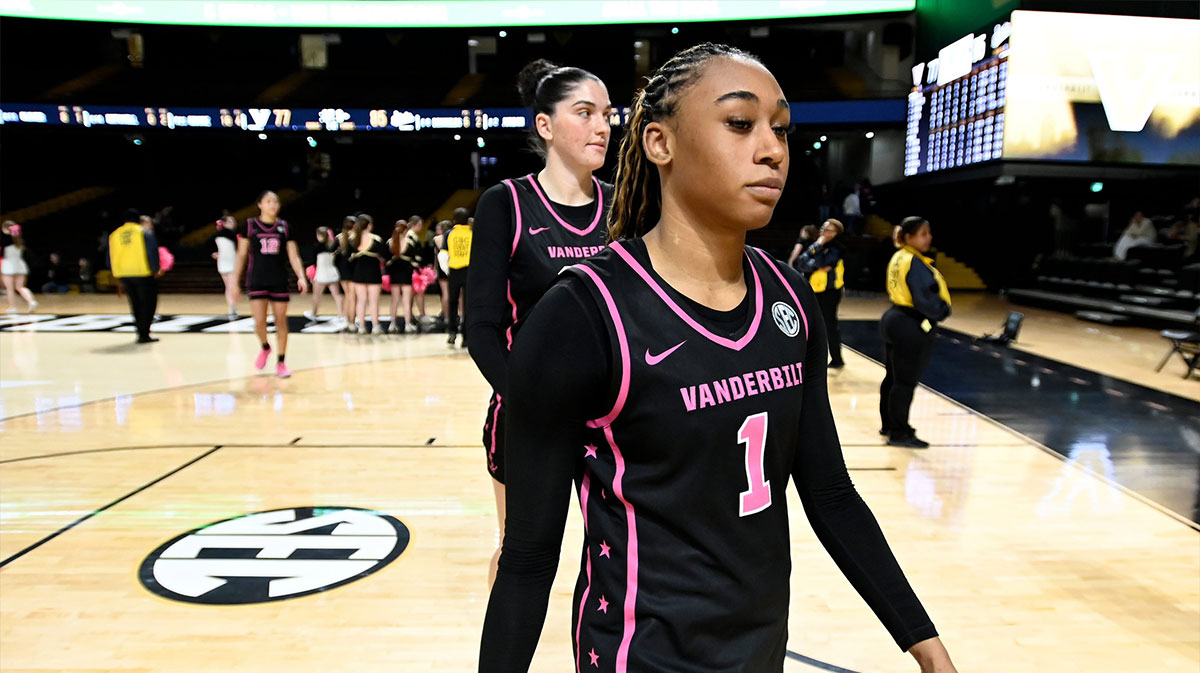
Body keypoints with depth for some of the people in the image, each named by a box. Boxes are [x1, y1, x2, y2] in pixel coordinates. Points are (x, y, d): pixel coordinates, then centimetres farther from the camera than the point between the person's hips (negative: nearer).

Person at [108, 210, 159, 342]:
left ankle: (141, 331, 22)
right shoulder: (145, 232, -3)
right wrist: (155, 270, 2)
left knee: (135, 304, 16)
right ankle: (144, 334, -4)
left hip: (122, 275, 5)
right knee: (148, 303, 2)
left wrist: (119, 279, 20)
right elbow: (152, 253, -11)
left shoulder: (114, 234, 11)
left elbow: (110, 259, 12)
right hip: (143, 273, -5)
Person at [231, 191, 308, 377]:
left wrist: (301, 277, -12)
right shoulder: (250, 225, 1)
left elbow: (293, 256, 2)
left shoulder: (284, 227, 4)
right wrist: (235, 281, 2)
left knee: (281, 322, 3)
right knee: (259, 323, -6)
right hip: (257, 281, -1)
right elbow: (241, 255, 4)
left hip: (279, 281, 1)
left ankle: (281, 362, 15)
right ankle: (265, 347, 26)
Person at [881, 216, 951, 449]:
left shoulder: (898, 258, 10)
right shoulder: (915, 263, -19)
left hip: (894, 319, 10)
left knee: (893, 377, 17)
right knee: (906, 382, -2)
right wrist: (943, 311, -6)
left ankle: (889, 425, 29)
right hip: (912, 327, -10)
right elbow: (924, 299, -24)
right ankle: (899, 433, 5)